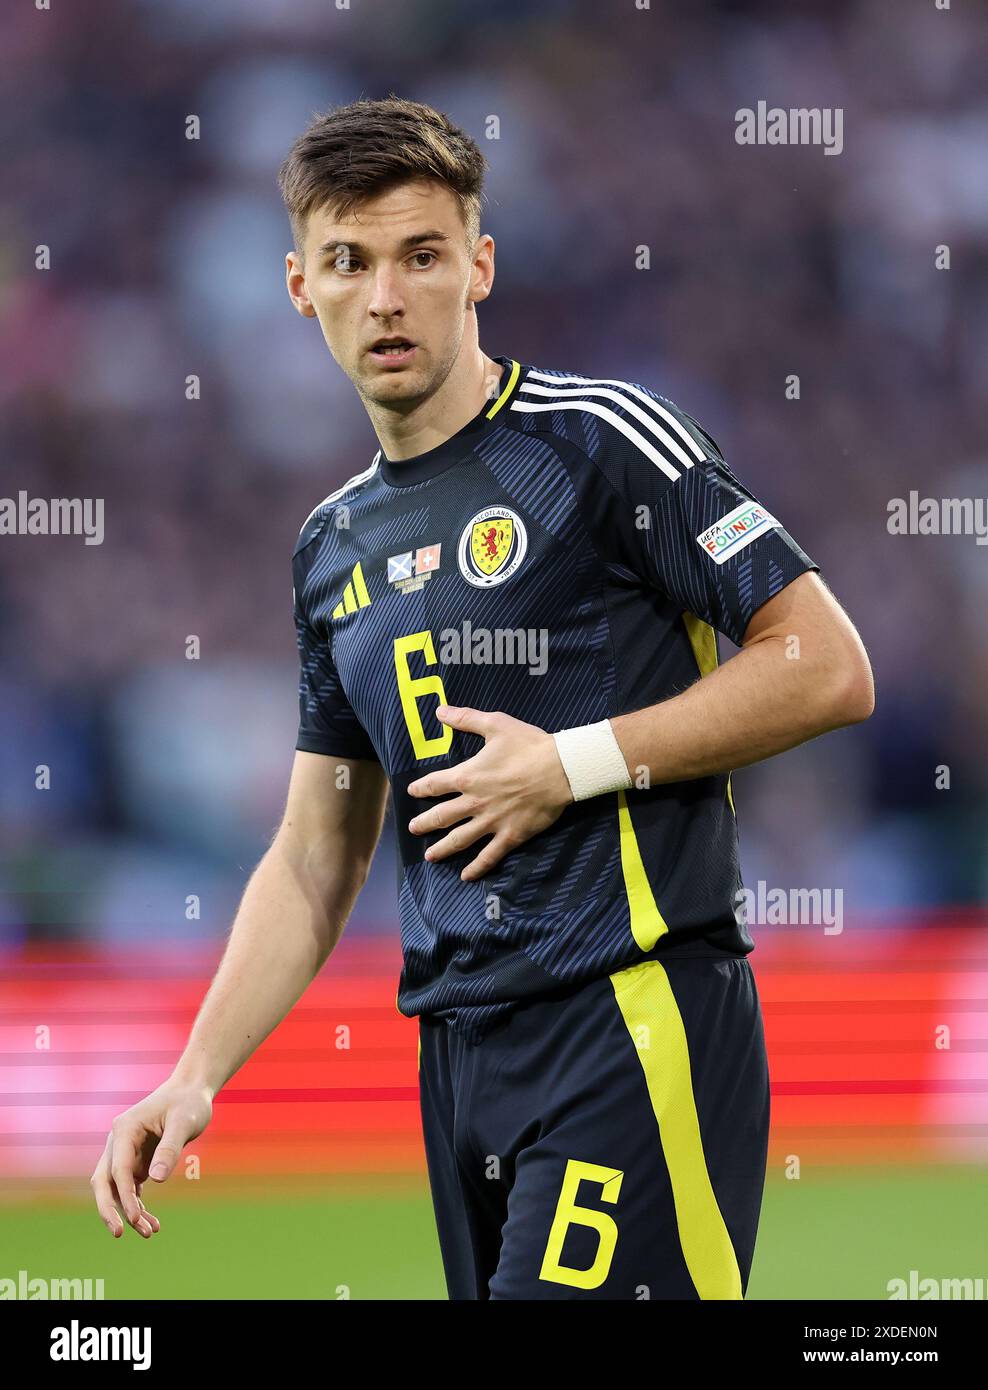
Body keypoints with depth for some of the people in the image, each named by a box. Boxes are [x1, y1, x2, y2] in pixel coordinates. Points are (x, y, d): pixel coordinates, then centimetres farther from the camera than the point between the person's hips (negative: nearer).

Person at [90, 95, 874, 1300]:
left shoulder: (600, 441, -3)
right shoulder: (336, 545, 17)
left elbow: (827, 667, -7)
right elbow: (314, 859, 21)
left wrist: (574, 764, -10)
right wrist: (195, 1077, 10)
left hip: (638, 1023, -7)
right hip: (457, 1051, 7)